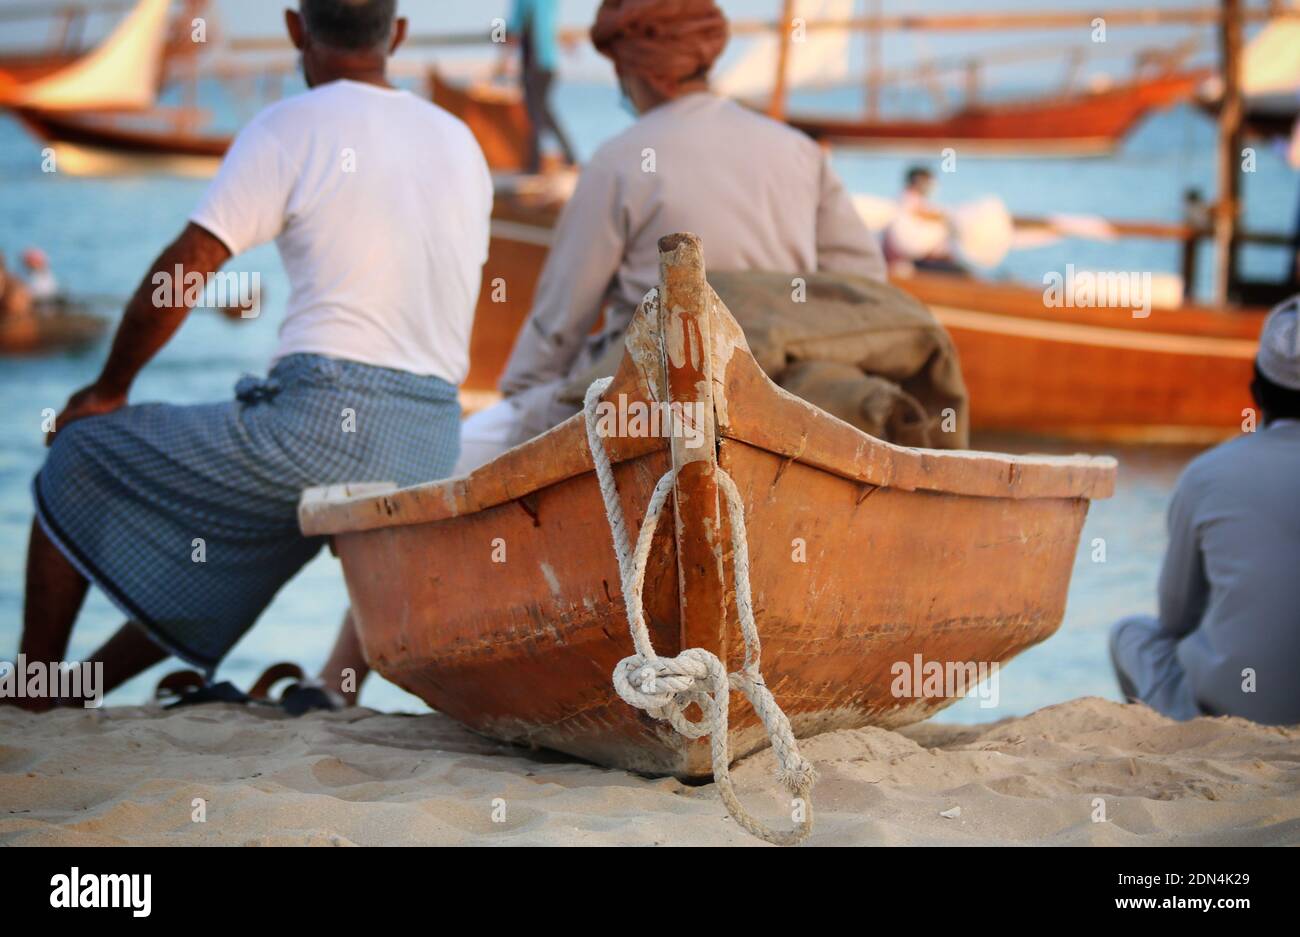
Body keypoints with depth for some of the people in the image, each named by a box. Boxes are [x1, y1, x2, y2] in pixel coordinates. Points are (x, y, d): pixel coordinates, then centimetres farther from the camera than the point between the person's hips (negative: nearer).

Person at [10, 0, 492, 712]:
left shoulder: (291, 129, -5)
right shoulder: (460, 143, 15)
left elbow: (177, 278, -7)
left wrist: (106, 390, 7)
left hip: (322, 428, -7)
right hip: (433, 449, 7)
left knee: (79, 460, 14)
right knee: (215, 558, 31)